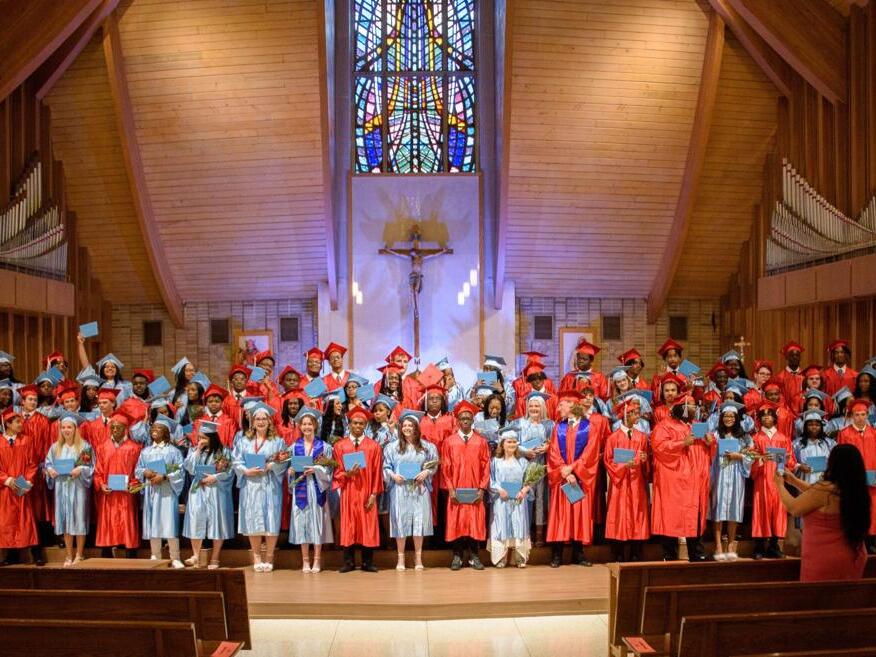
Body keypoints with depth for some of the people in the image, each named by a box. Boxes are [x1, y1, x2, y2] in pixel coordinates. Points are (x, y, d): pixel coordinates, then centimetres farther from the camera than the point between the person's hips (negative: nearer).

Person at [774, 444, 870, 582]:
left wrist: (780, 485, 8)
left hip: (824, 561, -7)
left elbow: (793, 508, -8)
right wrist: (793, 480, 21)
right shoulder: (858, 490, 0)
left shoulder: (824, 489, -22)